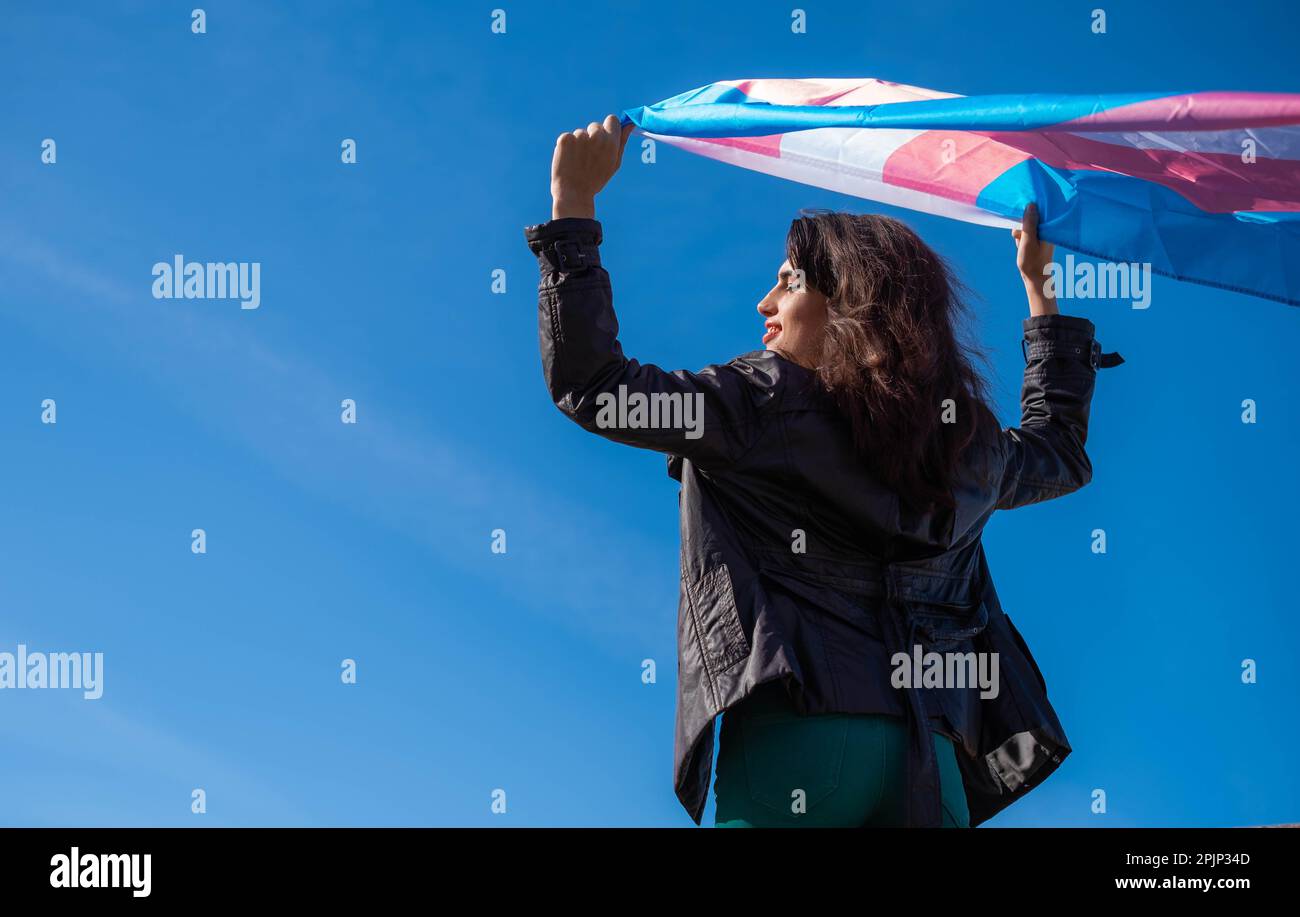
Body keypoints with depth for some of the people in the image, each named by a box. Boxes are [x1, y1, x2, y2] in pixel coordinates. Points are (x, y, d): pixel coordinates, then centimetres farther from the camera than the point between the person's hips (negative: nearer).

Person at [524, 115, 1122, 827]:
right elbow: (1060, 454, 37)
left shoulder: (769, 400, -4)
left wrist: (573, 202, 1)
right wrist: (1040, 290, 43)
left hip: (792, 732, -5)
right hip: (924, 747, 5)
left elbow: (589, 386, -7)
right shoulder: (968, 435, 14)